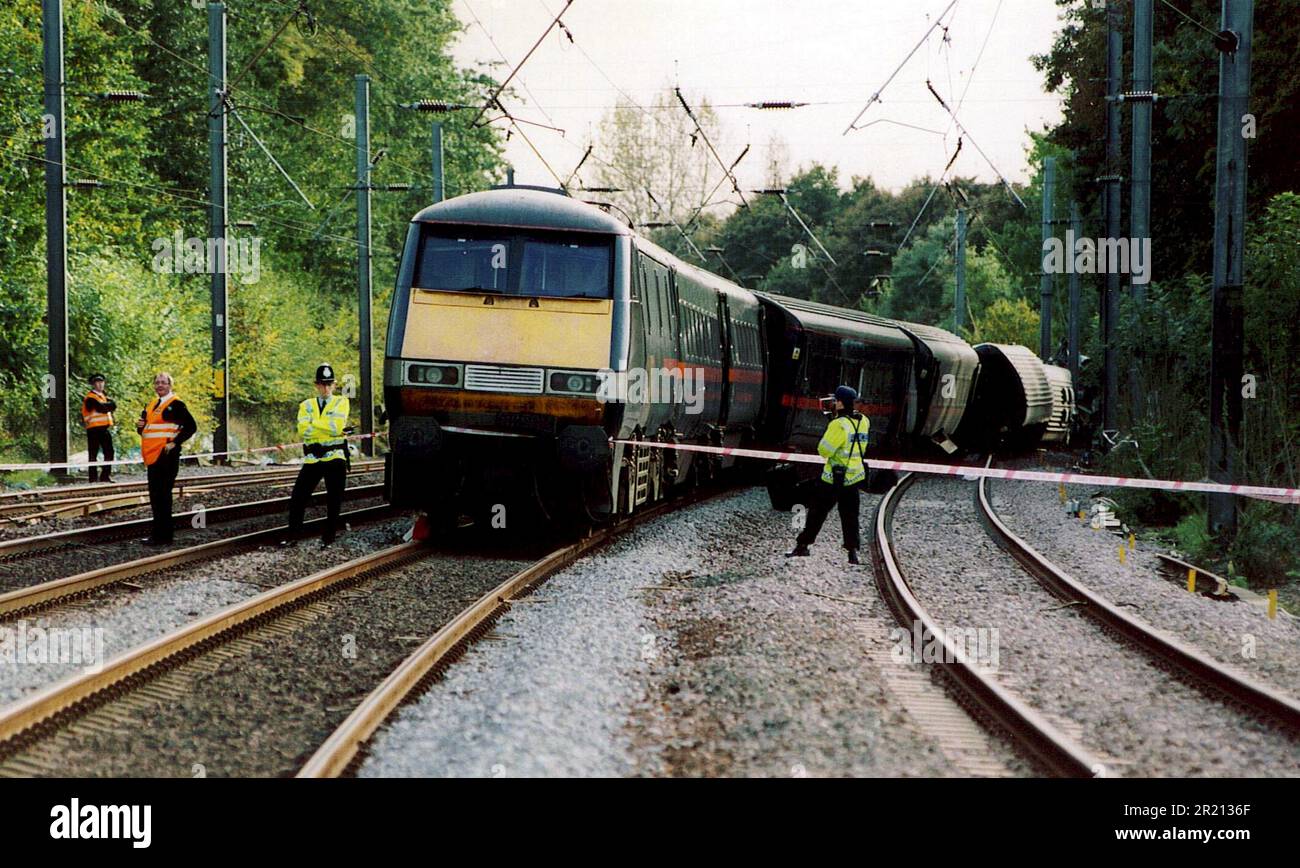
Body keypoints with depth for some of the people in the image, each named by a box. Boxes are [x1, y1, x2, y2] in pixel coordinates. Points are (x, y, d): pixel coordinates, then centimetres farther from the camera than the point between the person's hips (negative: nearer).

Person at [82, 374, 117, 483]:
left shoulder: (103, 396, 20)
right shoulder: (91, 397, -9)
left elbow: (113, 405, 9)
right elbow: (102, 408, -21)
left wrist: (107, 404, -8)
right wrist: (110, 404, -3)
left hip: (105, 428, 9)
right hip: (94, 429, -9)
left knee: (109, 452, 9)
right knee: (93, 454, -4)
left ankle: (106, 475, 16)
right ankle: (93, 477, -2)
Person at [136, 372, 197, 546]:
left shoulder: (176, 404, -6)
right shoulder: (151, 405, 17)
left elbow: (191, 426, -10)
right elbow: (145, 431, 25)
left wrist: (175, 442, -15)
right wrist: (140, 426, 2)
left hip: (167, 455, -8)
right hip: (153, 454, 8)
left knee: (162, 495, -8)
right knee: (155, 496, 11)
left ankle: (162, 535, -6)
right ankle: (158, 533, 17)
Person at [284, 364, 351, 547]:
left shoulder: (341, 402, 4)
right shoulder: (306, 405, 11)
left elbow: (336, 426, -14)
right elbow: (303, 430, -8)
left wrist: (313, 423, -7)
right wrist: (331, 429, -13)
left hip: (335, 458, -2)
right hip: (312, 458, 2)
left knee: (334, 501, 3)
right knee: (298, 498, -4)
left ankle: (328, 537, 14)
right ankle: (292, 536, 6)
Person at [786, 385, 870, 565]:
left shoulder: (839, 425, -21)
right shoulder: (864, 422, 1)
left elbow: (824, 450, -18)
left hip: (834, 477, -6)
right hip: (855, 476, 6)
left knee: (817, 511, 6)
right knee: (850, 516, 12)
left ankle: (803, 545, 11)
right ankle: (853, 551, 8)